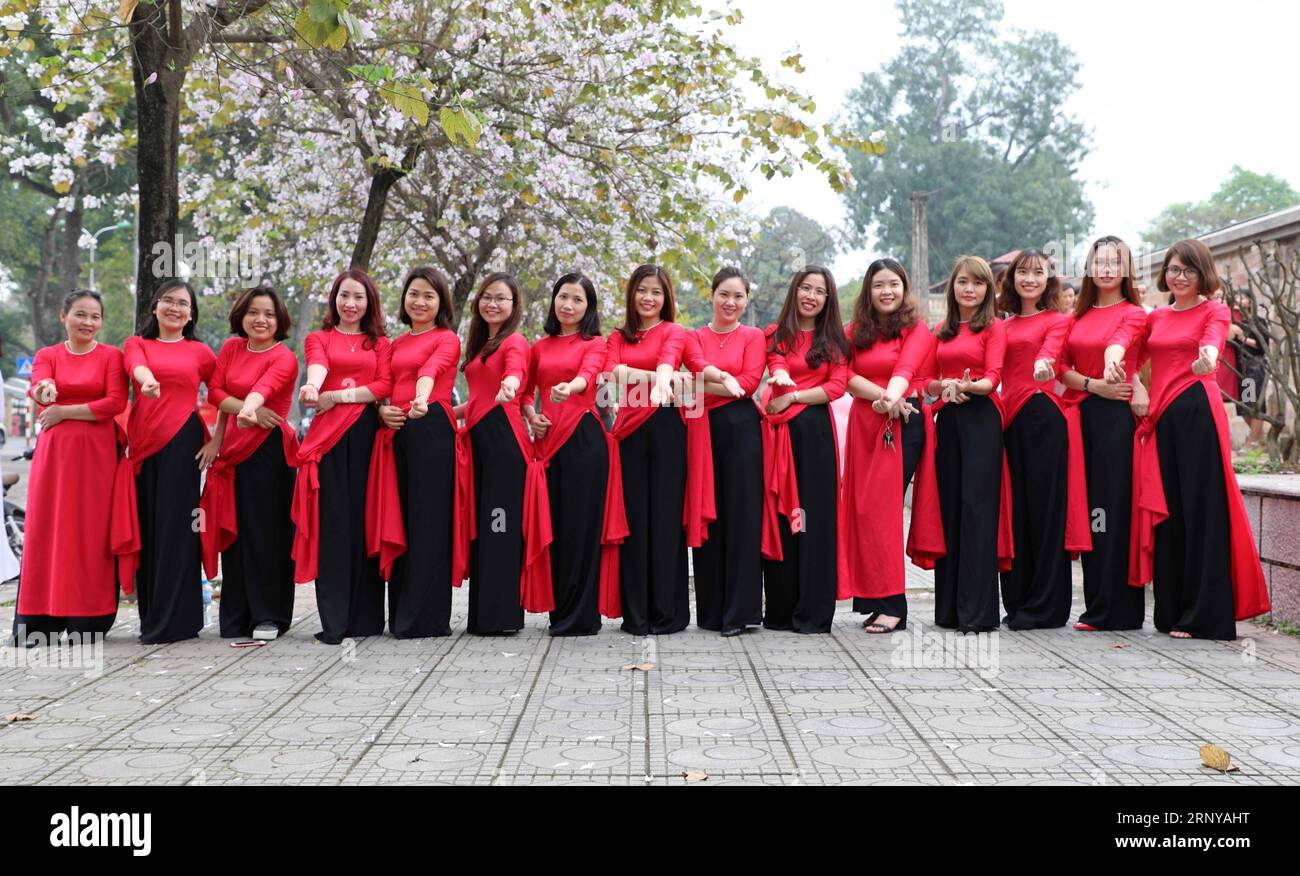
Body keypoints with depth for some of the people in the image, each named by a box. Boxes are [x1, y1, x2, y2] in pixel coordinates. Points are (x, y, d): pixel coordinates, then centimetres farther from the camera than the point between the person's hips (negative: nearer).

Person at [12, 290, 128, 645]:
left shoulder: (111, 356, 5)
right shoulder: (47, 355, 10)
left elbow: (116, 403, -8)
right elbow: (38, 390, -10)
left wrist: (64, 411, -9)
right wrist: (43, 390, -34)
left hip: (97, 452, -2)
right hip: (54, 452, 2)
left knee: (92, 533, -3)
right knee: (47, 530, 1)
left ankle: (89, 620, 2)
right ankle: (38, 621, 6)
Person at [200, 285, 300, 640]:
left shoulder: (284, 358, -7)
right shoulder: (231, 348, 11)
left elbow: (263, 388, -26)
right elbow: (215, 390, 5)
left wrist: (249, 409, -47)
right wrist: (246, 410, -12)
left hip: (269, 449, -6)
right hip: (234, 449, 6)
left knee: (265, 530, -4)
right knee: (234, 530, 7)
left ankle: (269, 617, 5)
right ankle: (236, 618, 16)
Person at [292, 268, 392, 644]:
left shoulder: (379, 343, 18)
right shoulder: (319, 339, 15)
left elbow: (386, 384, 2)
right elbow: (317, 365, -8)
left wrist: (341, 395, -10)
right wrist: (312, 386, -32)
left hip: (368, 433, 1)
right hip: (329, 435, -1)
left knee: (366, 521, -1)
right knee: (333, 523, -7)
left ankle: (366, 617, 5)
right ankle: (334, 621, -6)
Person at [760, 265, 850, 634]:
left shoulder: (834, 339, 12)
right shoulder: (775, 334, 13)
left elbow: (837, 385, 1)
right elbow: (778, 369, -6)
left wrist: (793, 397, -8)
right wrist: (781, 377, -30)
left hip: (817, 429, -1)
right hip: (779, 432, 1)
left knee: (815, 516, -4)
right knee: (779, 514, 1)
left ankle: (814, 613, 0)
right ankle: (781, 610, 8)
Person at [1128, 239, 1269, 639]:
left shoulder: (1214, 312, 5)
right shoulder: (1155, 317, 19)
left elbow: (1213, 342, -17)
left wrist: (1206, 359, -40)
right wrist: (1113, 363, -20)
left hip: (1197, 411, -5)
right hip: (1160, 418, 5)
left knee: (1201, 508, -6)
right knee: (1165, 509, 5)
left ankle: (1205, 615, -4)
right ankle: (1171, 611, 12)